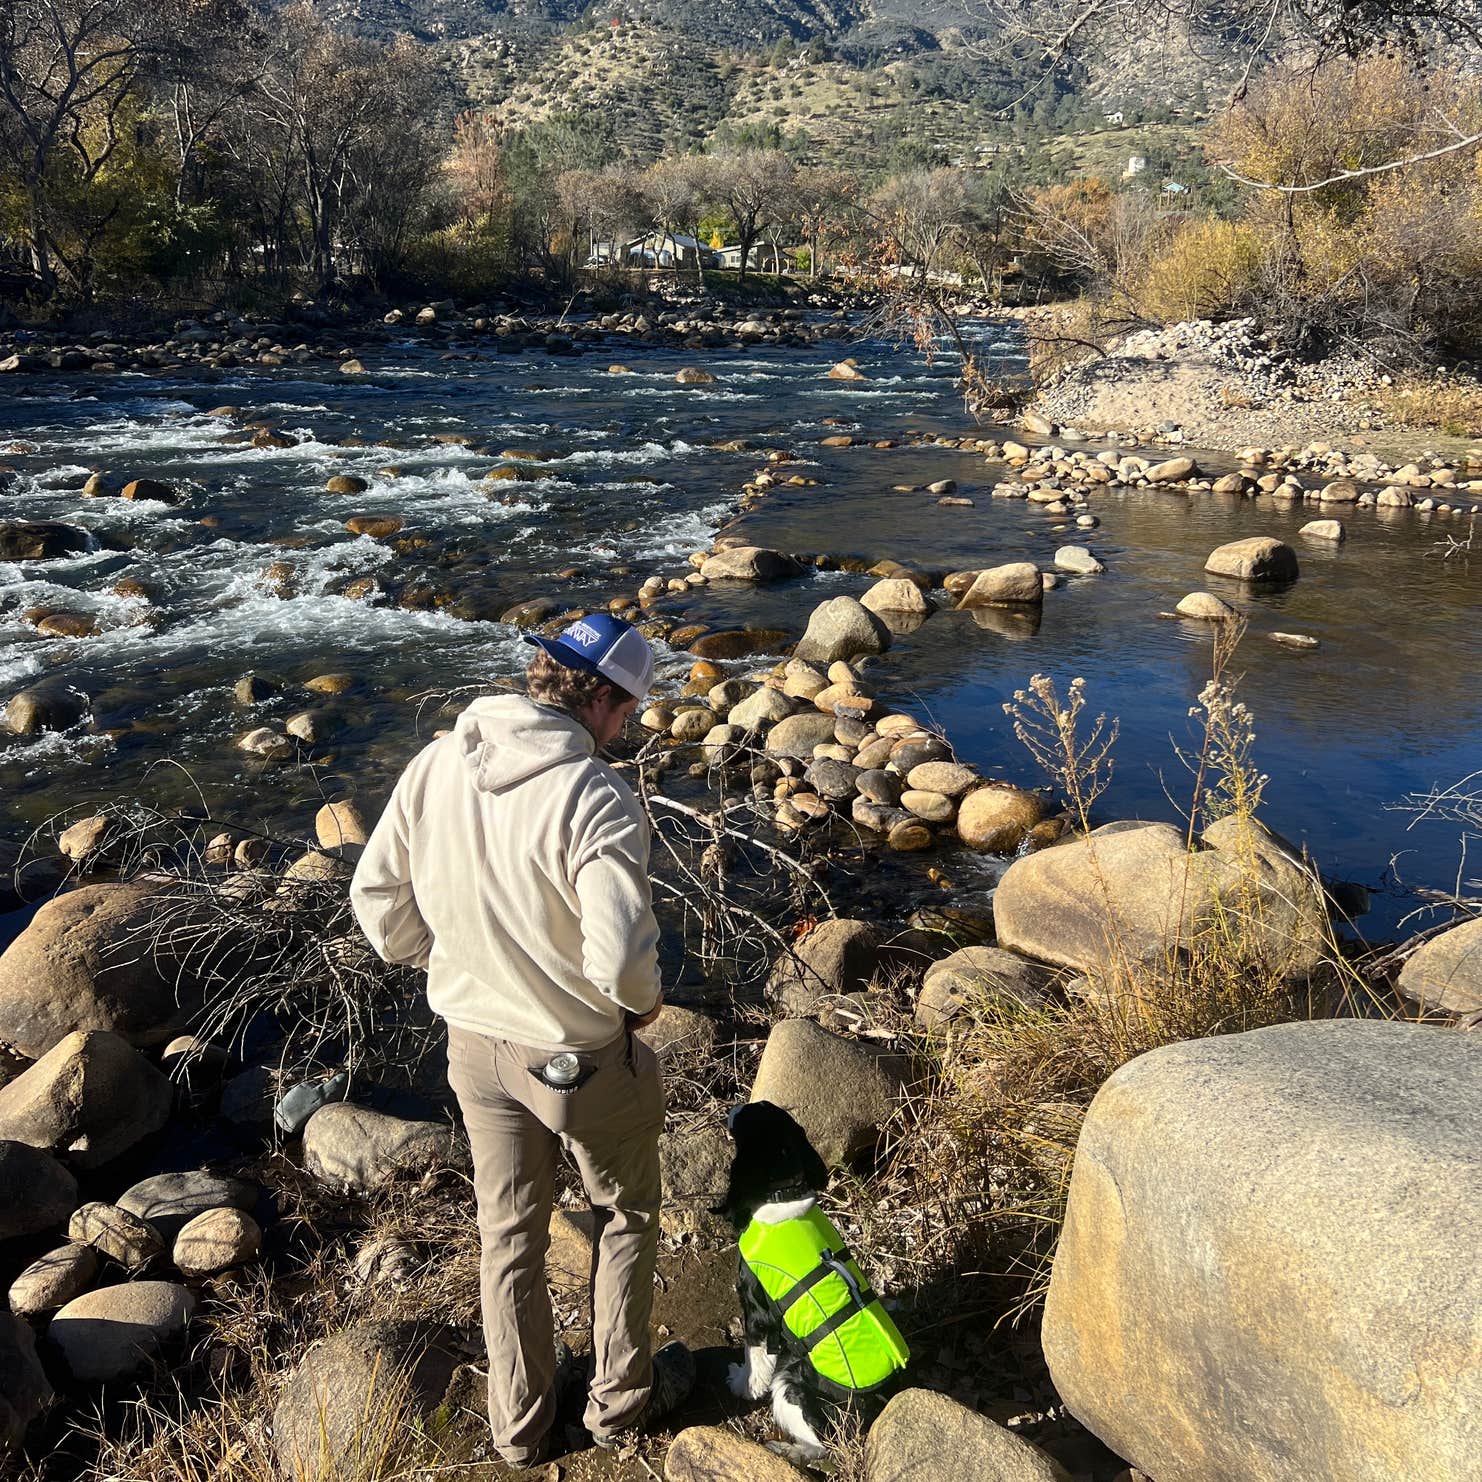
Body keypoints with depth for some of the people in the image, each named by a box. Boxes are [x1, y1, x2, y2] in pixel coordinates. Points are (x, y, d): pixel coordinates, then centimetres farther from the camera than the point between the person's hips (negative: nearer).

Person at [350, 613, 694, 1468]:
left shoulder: (435, 766, -10)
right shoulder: (597, 800, -29)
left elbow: (379, 902, -2)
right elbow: (623, 961, -32)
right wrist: (647, 999, -9)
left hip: (476, 1043, 5)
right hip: (582, 1055, -5)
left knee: (509, 1232, 24)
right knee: (627, 1216, 23)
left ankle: (521, 1425, 42)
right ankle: (622, 1398, 41)